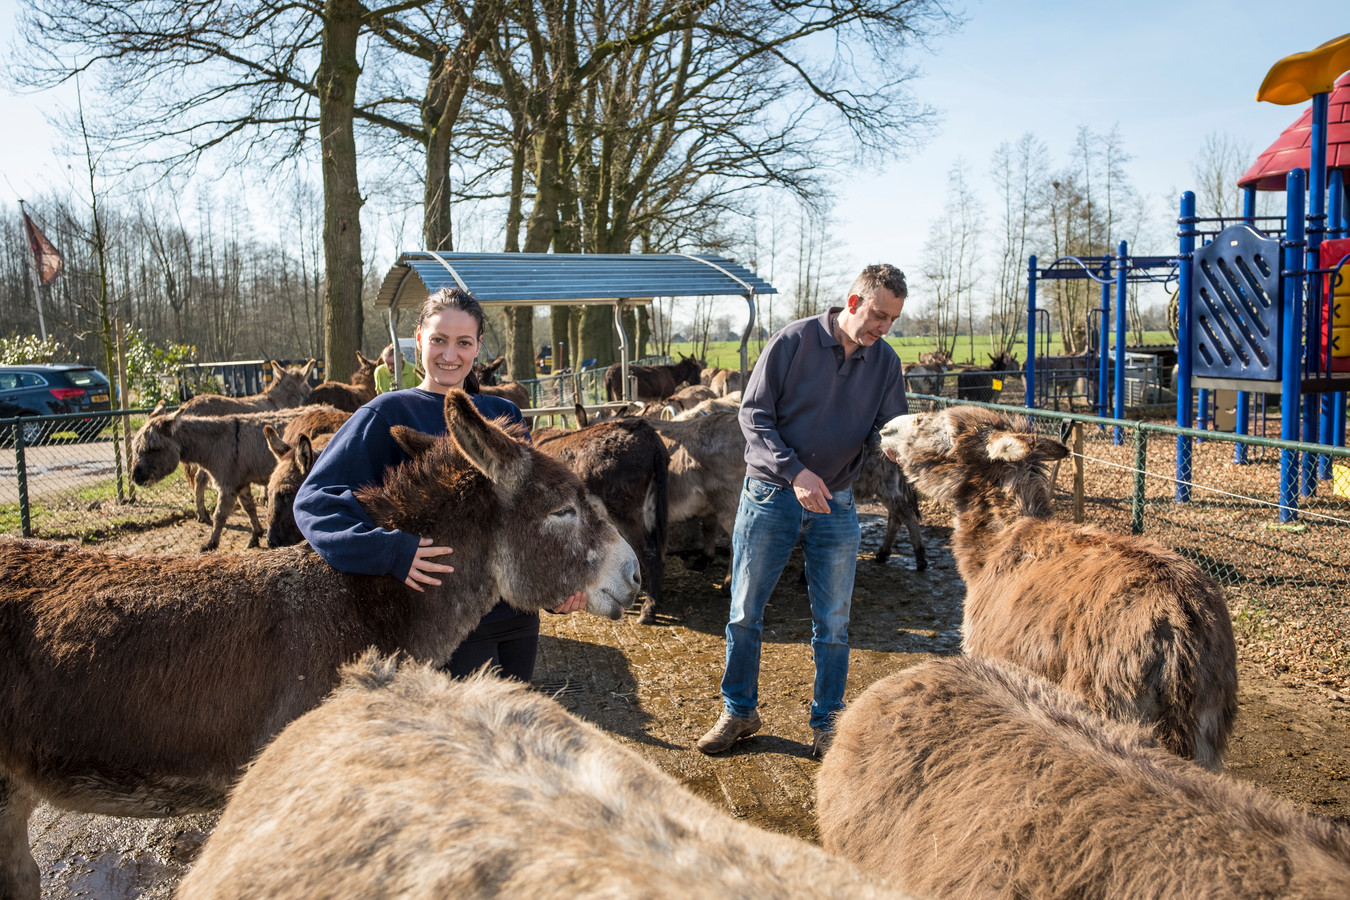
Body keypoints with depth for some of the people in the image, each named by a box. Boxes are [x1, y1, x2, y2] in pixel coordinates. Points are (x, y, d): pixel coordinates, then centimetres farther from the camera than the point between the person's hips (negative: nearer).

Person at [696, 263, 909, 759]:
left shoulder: (885, 362, 1)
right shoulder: (793, 341, -10)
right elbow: (754, 413, -10)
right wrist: (794, 471, -21)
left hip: (836, 505, 2)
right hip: (770, 495, -2)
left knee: (832, 624, 8)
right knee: (744, 613, 6)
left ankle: (827, 722, 25)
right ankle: (739, 711, 24)